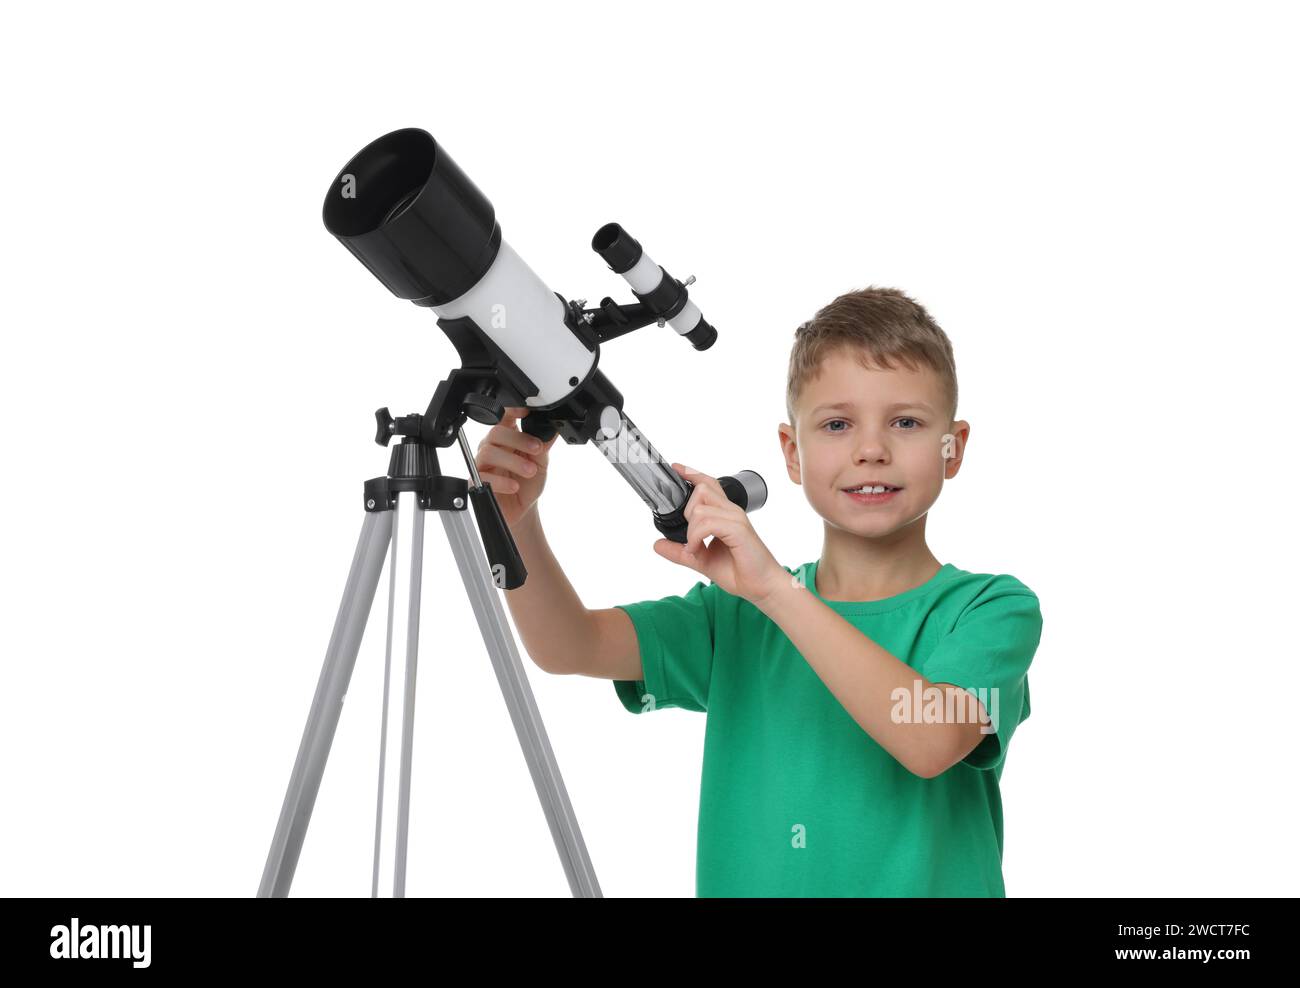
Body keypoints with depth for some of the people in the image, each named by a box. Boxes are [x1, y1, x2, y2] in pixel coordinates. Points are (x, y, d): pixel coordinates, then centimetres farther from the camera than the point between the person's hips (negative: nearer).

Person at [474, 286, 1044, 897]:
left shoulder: (991, 610, -3)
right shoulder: (739, 615, 7)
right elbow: (567, 647, -4)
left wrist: (776, 587, -26)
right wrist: (516, 519, -19)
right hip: (742, 881, 2)